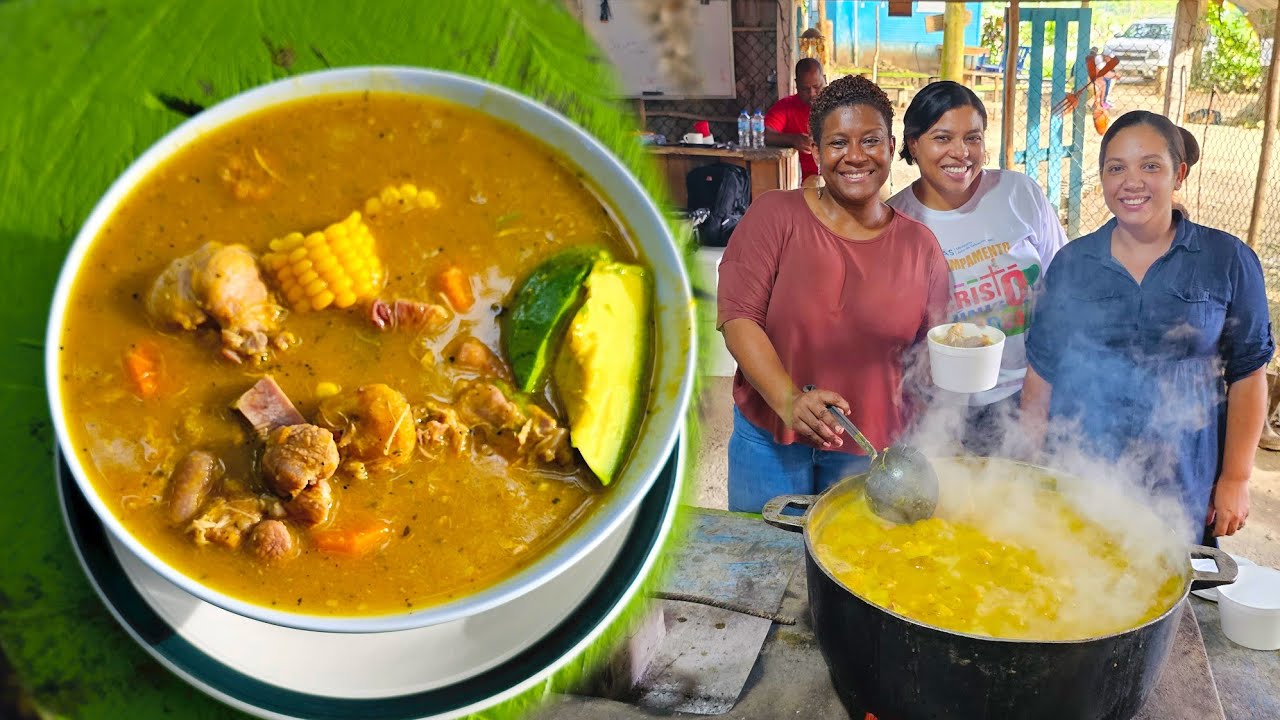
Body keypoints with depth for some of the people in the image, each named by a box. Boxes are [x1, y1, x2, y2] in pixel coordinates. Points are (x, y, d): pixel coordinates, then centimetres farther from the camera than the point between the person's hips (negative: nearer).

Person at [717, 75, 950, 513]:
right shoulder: (774, 215, -7)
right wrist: (788, 399, -27)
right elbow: (737, 316, -14)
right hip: (769, 439, -1)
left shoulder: (920, 246, 1)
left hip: (870, 451, 2)